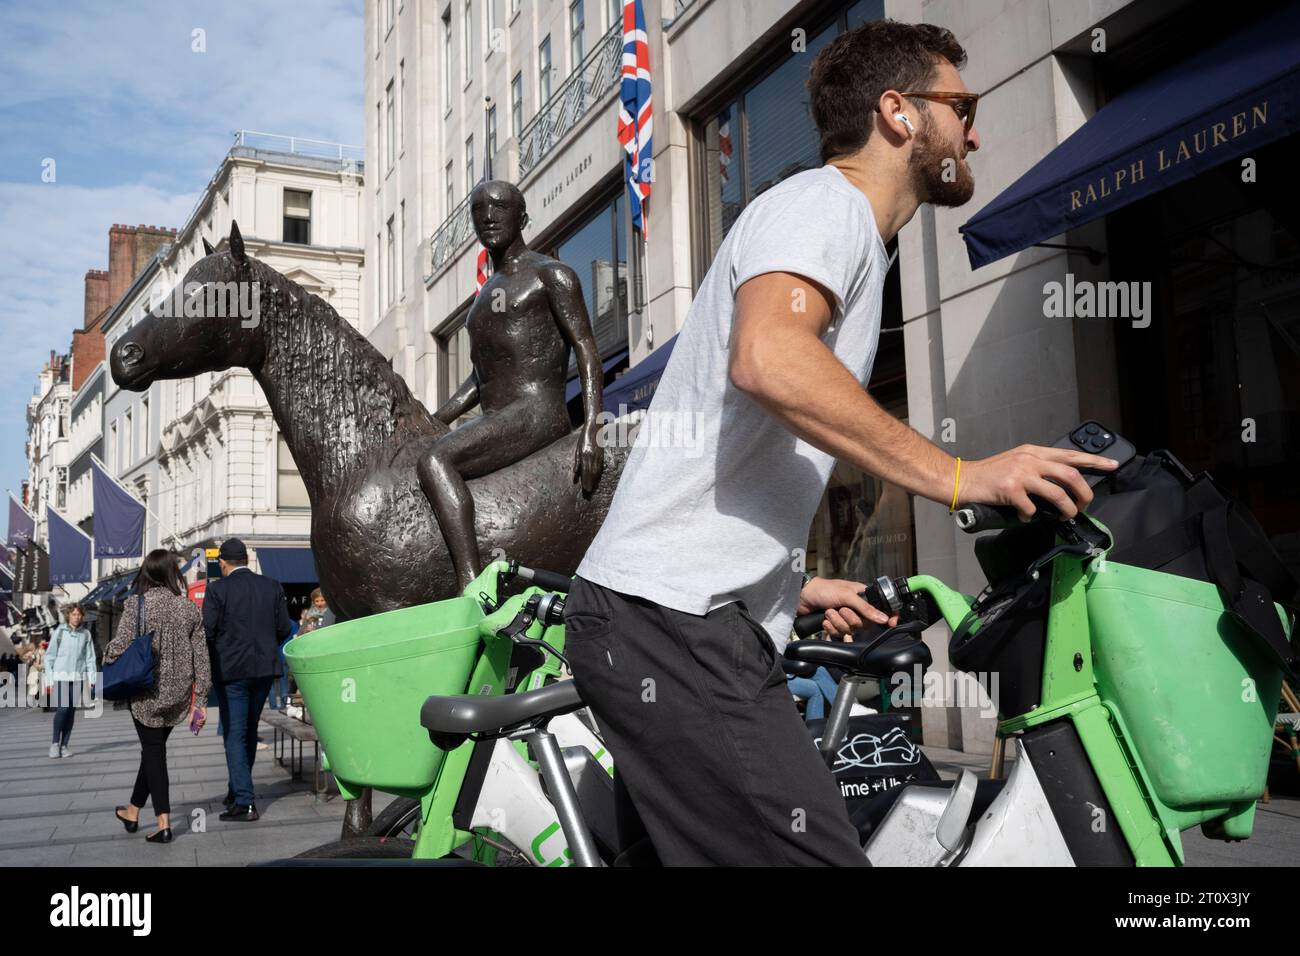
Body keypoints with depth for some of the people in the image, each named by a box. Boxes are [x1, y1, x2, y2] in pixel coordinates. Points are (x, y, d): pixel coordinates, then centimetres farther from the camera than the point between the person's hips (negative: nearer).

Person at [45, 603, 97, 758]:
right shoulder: (59, 632, -1)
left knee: (72, 712, 3)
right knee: (62, 709, -12)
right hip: (60, 678, -2)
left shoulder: (86, 634, 5)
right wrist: (50, 680, -2)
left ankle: (64, 745, 12)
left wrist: (92, 680, 1)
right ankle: (55, 743, 3)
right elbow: (49, 657, 3)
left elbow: (90, 658, 8)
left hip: (78, 678, 2)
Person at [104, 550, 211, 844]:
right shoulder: (189, 608, 1)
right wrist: (200, 700, 7)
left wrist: (104, 669, 8)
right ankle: (133, 811, 33)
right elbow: (201, 657, 1)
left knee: (153, 751, 4)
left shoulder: (136, 603, -9)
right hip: (178, 693, 4)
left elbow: (120, 646, -14)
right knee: (154, 748, 18)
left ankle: (163, 822, 0)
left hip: (146, 690, -4)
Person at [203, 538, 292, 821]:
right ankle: (236, 790, 31)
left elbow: (207, 631, -12)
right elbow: (283, 629, 3)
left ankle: (244, 802, -5)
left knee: (235, 734, -1)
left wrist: (210, 662, 5)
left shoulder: (217, 589, -10)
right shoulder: (272, 587, 3)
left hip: (231, 670, -5)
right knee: (249, 731, 18)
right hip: (264, 669, 5)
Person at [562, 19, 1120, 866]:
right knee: (817, 850, -14)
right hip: (674, 620, -10)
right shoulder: (826, 202, -5)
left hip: (714, 625, 10)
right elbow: (768, 358, -29)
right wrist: (957, 476, -25)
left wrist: (792, 585, 31)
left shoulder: (854, 240, 28)